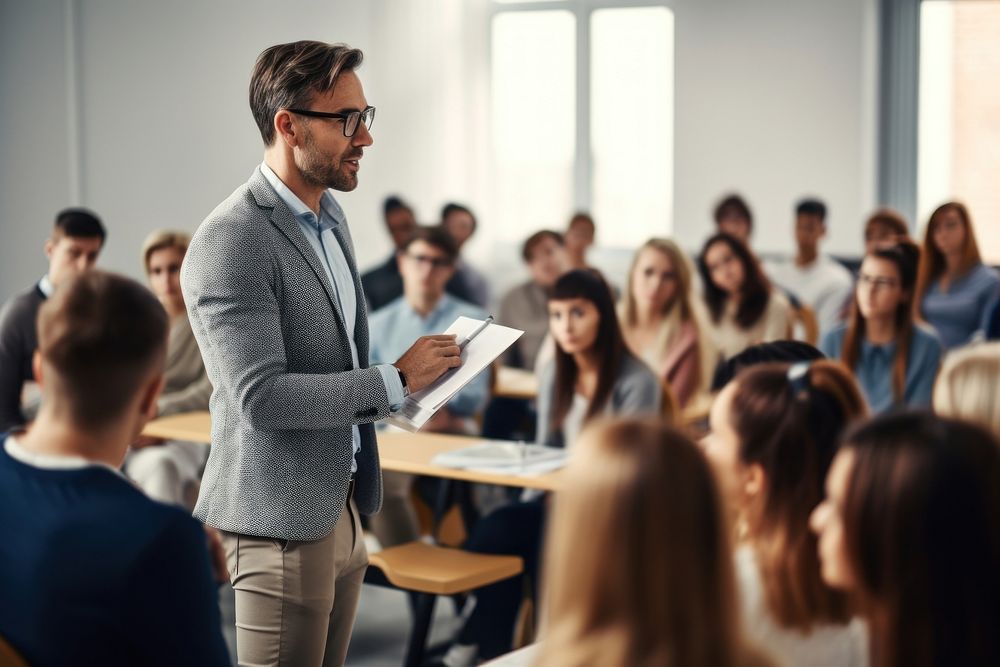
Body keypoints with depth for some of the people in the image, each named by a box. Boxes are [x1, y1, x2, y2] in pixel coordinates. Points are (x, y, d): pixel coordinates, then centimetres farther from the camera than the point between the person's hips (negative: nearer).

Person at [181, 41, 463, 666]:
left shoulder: (329, 212, 11)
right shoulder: (230, 244, -19)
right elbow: (260, 396, -25)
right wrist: (395, 380, -20)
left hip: (342, 503, 9)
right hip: (282, 521, -8)